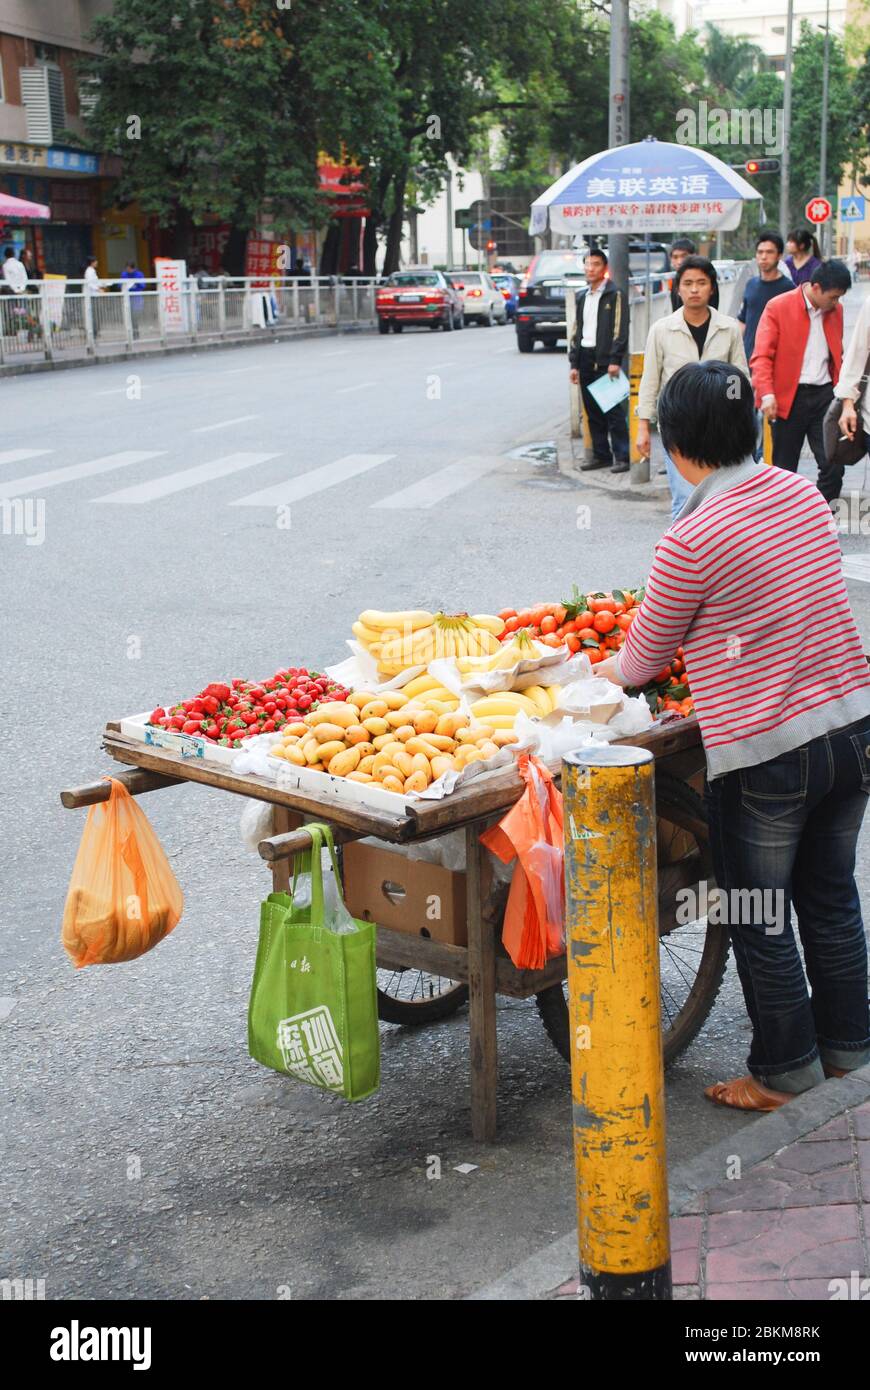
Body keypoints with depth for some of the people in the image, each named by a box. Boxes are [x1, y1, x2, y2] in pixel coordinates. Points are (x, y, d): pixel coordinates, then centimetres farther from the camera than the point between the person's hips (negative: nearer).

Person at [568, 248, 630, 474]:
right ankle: (601, 455, 15)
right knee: (593, 413, 8)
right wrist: (574, 364, 13)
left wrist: (615, 360, -18)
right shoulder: (581, 296, 18)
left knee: (613, 411, -8)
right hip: (586, 359, 7)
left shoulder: (615, 294, -3)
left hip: (606, 360, -7)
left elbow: (620, 329, -10)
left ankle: (622, 456, -5)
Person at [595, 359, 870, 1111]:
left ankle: (784, 1069, 25)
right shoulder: (802, 493, 2)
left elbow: (643, 660, -5)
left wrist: (601, 671, 16)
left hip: (765, 754, -7)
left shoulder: (691, 541, -19)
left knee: (757, 922, 11)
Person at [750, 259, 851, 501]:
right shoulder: (778, 308, -7)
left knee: (833, 466, -4)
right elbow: (761, 356, -11)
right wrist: (766, 394, -25)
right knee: (784, 470, 6)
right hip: (789, 398, -4)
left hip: (824, 395, 4)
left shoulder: (836, 310, 10)